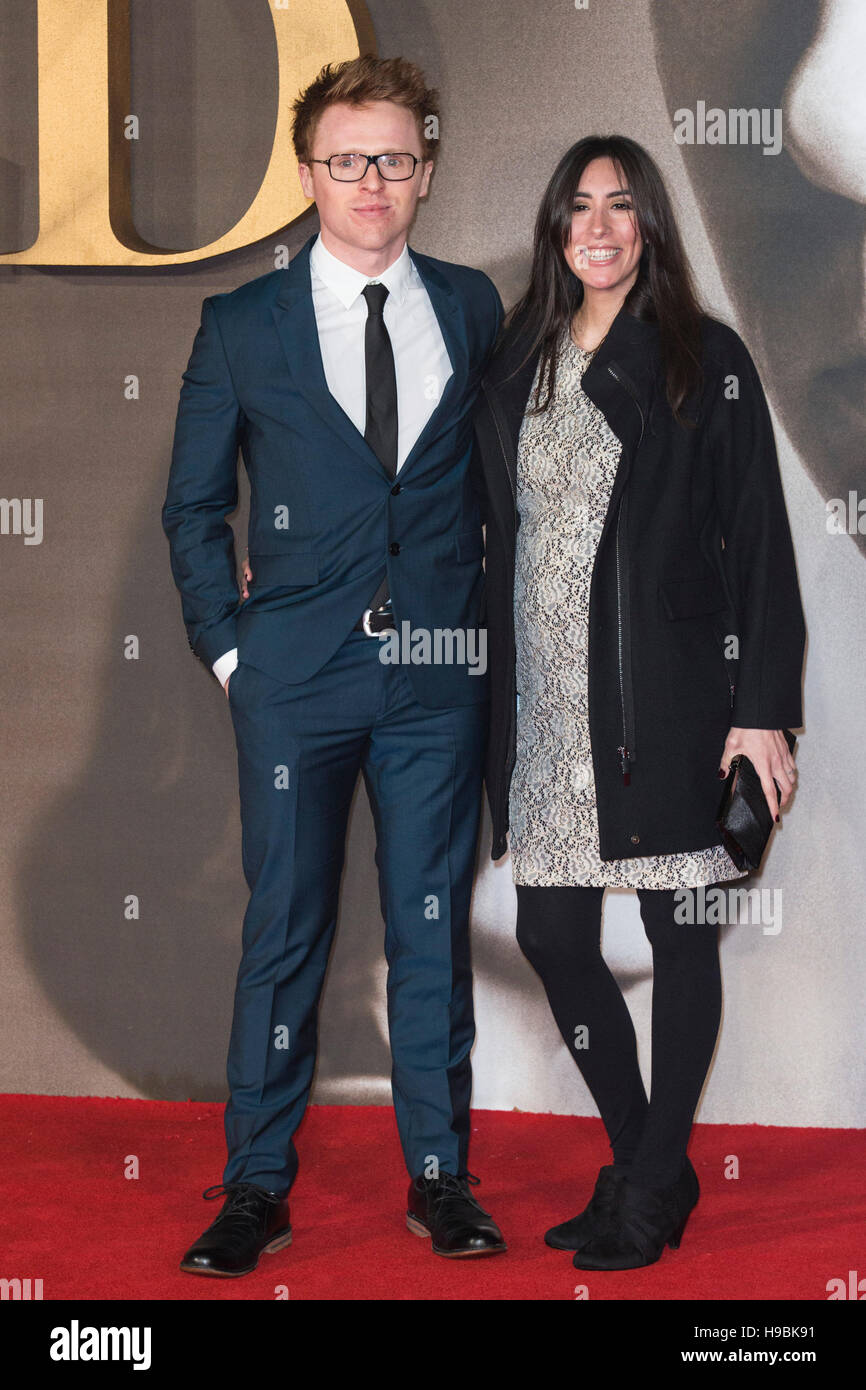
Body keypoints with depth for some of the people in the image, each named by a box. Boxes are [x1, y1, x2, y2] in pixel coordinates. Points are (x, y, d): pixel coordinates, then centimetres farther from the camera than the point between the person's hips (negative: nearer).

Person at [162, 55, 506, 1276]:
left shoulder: (474, 309, 7)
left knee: (434, 928, 8)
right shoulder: (242, 327, 2)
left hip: (440, 676, 1)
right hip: (297, 678, -1)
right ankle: (258, 1188, 14)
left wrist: (489, 615, 6)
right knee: (284, 932, 4)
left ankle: (439, 1176, 19)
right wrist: (226, 646, 0)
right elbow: (192, 506, 7)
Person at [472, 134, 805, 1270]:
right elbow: (501, 537, 15)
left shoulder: (707, 359, 0)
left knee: (681, 934, 3)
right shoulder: (517, 365, 12)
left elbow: (758, 541, -4)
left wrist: (763, 710, -9)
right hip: (545, 700, 4)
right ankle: (640, 1161, 22)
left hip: (666, 695, -4)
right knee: (552, 936, 4)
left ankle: (656, 1185, 16)